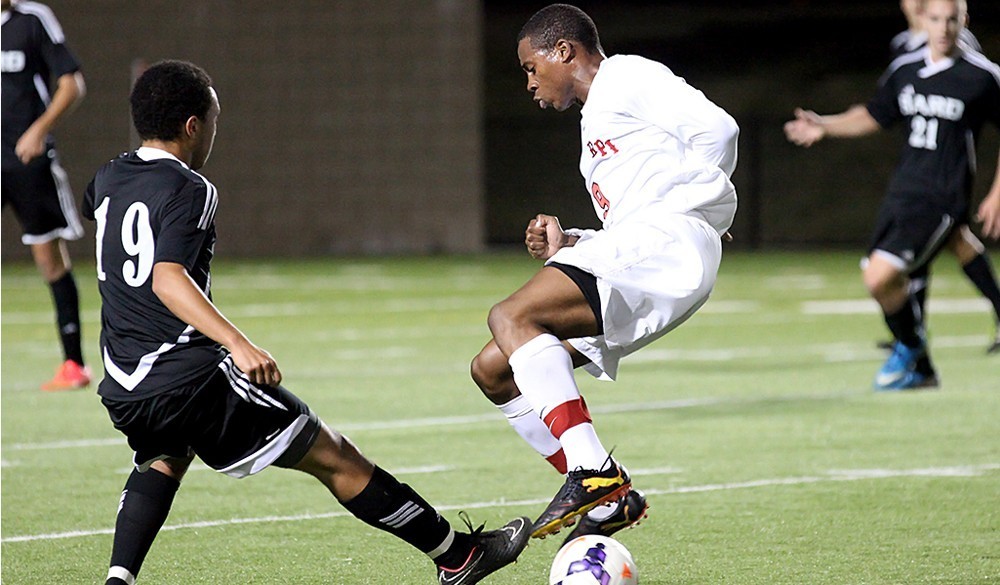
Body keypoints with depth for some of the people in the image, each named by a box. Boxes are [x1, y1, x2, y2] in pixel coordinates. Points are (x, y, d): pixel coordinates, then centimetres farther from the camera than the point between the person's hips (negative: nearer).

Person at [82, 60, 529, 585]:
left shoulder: (108, 180, 12)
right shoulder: (187, 190, -12)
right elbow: (167, 279, -27)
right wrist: (238, 344, -37)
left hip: (123, 391, 8)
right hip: (193, 378, -8)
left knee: (162, 459, 37)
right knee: (334, 457, 0)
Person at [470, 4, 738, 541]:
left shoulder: (627, 79, 4)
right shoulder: (594, 119, 33)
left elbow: (716, 128, -9)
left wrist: (698, 211, -6)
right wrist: (567, 248, 15)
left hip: (666, 238, -10)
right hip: (622, 249, 10)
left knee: (510, 318, -26)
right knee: (492, 370, 7)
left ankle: (592, 473, -35)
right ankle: (606, 497, 1)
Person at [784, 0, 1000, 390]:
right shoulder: (904, 70, 9)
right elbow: (873, 117, 23)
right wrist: (824, 126, 9)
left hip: (943, 200, -6)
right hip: (902, 193, 6)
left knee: (882, 276, -20)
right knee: (878, 280, 3)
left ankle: (909, 347, 7)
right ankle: (920, 371, 23)